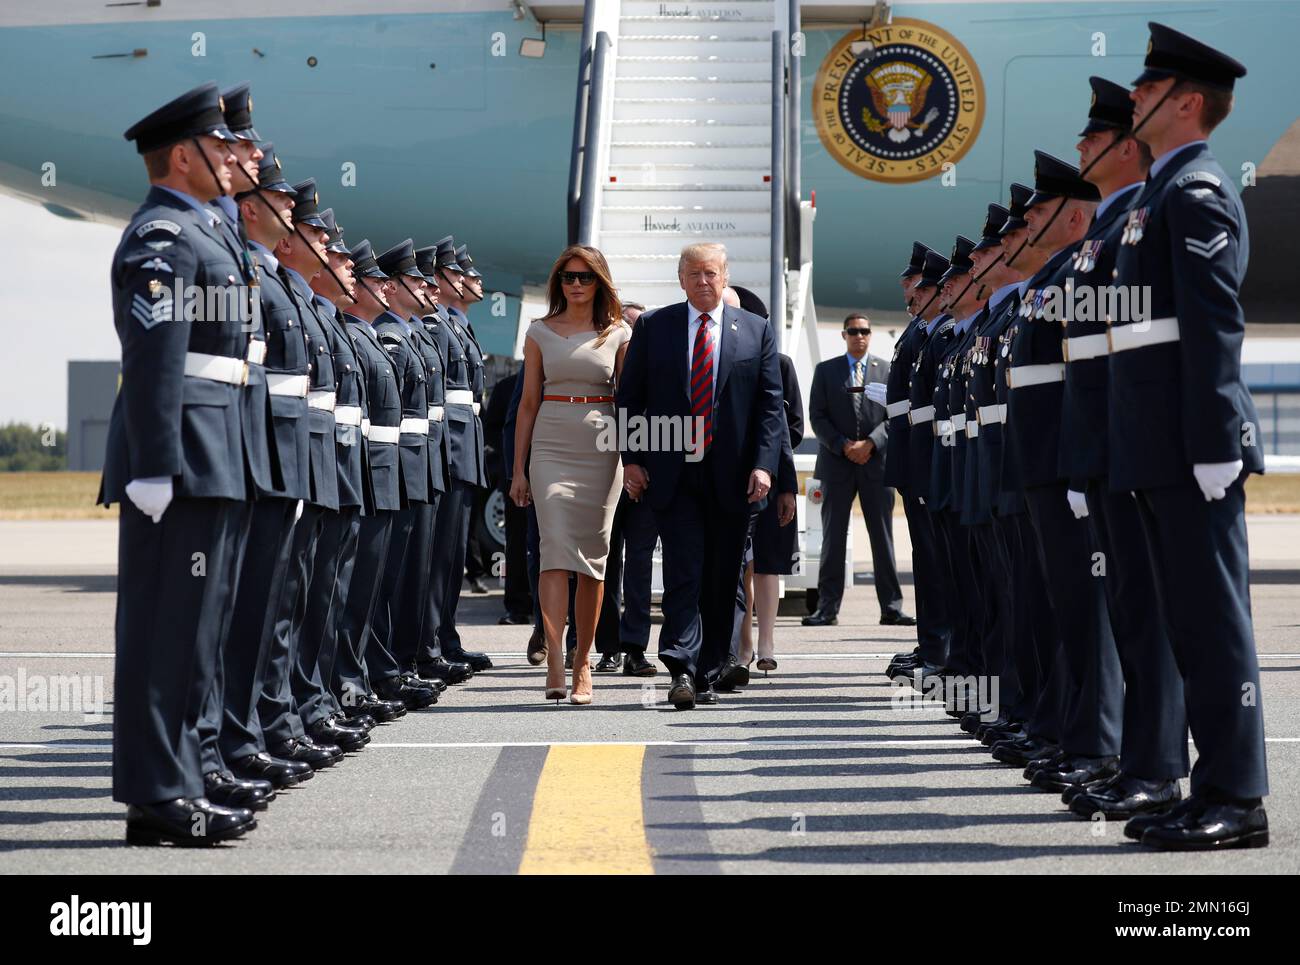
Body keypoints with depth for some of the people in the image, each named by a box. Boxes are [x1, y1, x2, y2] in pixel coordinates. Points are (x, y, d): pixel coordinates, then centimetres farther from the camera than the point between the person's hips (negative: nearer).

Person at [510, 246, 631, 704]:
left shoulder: (618, 334, 7)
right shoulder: (540, 332, 9)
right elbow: (528, 403, 10)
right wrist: (518, 470, 7)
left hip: (601, 448, 1)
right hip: (552, 446, -1)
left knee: (593, 555, 3)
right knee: (556, 548, -14)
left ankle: (583, 661, 14)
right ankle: (555, 665, -21)